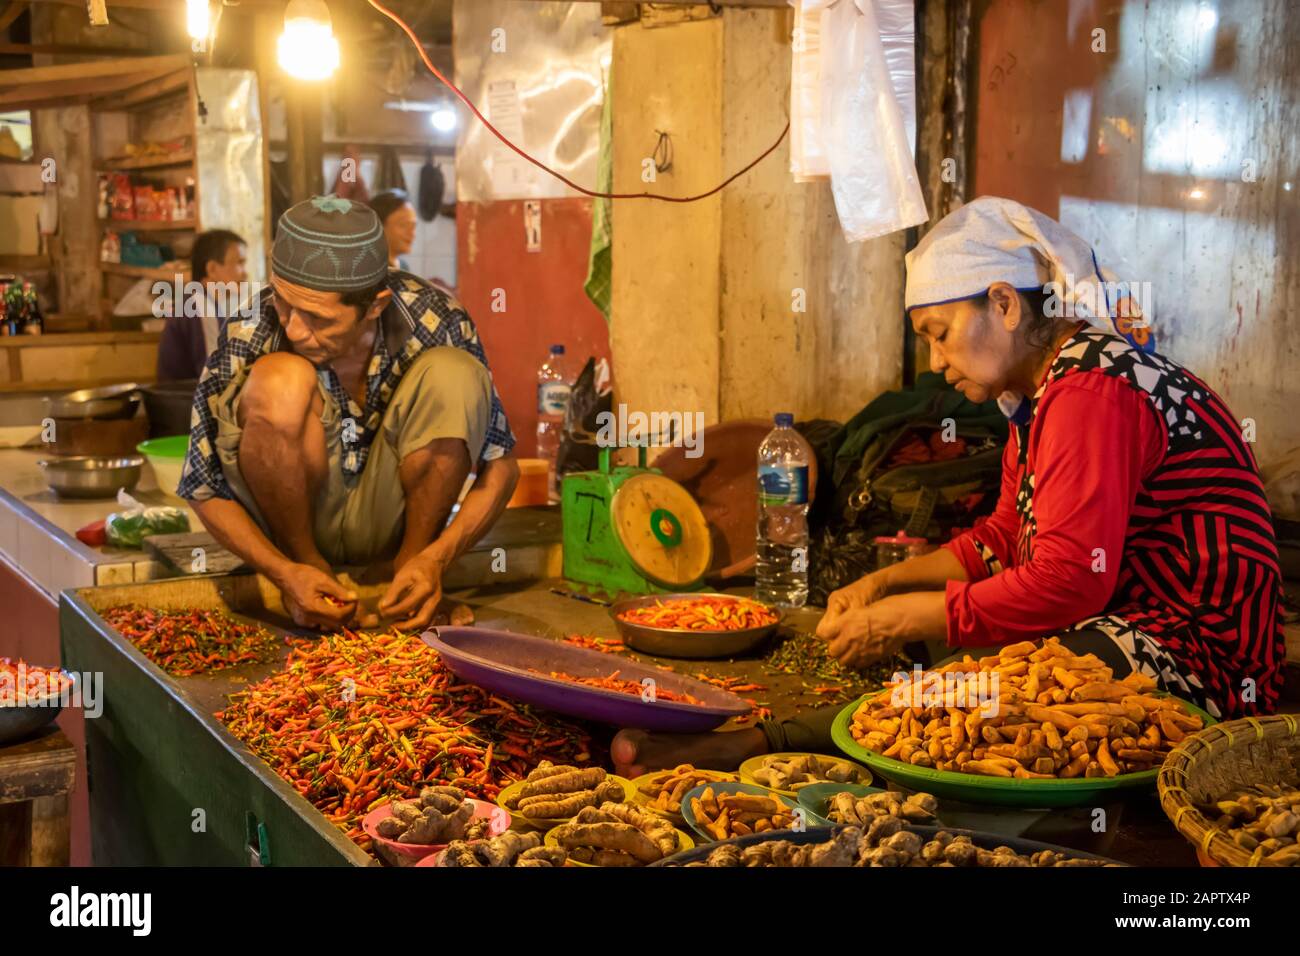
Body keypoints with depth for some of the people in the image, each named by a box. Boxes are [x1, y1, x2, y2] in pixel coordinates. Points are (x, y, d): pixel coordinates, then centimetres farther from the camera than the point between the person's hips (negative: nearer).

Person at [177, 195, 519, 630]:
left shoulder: (435, 323, -21)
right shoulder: (247, 336, -24)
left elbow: (501, 464, -12)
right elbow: (206, 492, -12)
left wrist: (436, 557, -27)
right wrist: (285, 573, -27)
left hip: (391, 517, 1)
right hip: (295, 517, -1)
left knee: (454, 373, -25)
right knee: (282, 380, -31)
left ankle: (411, 560, -8)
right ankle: (306, 561, -9)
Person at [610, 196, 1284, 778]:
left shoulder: (1093, 389, -20)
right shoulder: (1045, 389, 13)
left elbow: (1070, 580, -25)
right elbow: (1006, 537, 20)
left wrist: (903, 619, -17)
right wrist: (887, 582, 8)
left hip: (1195, 662, -10)